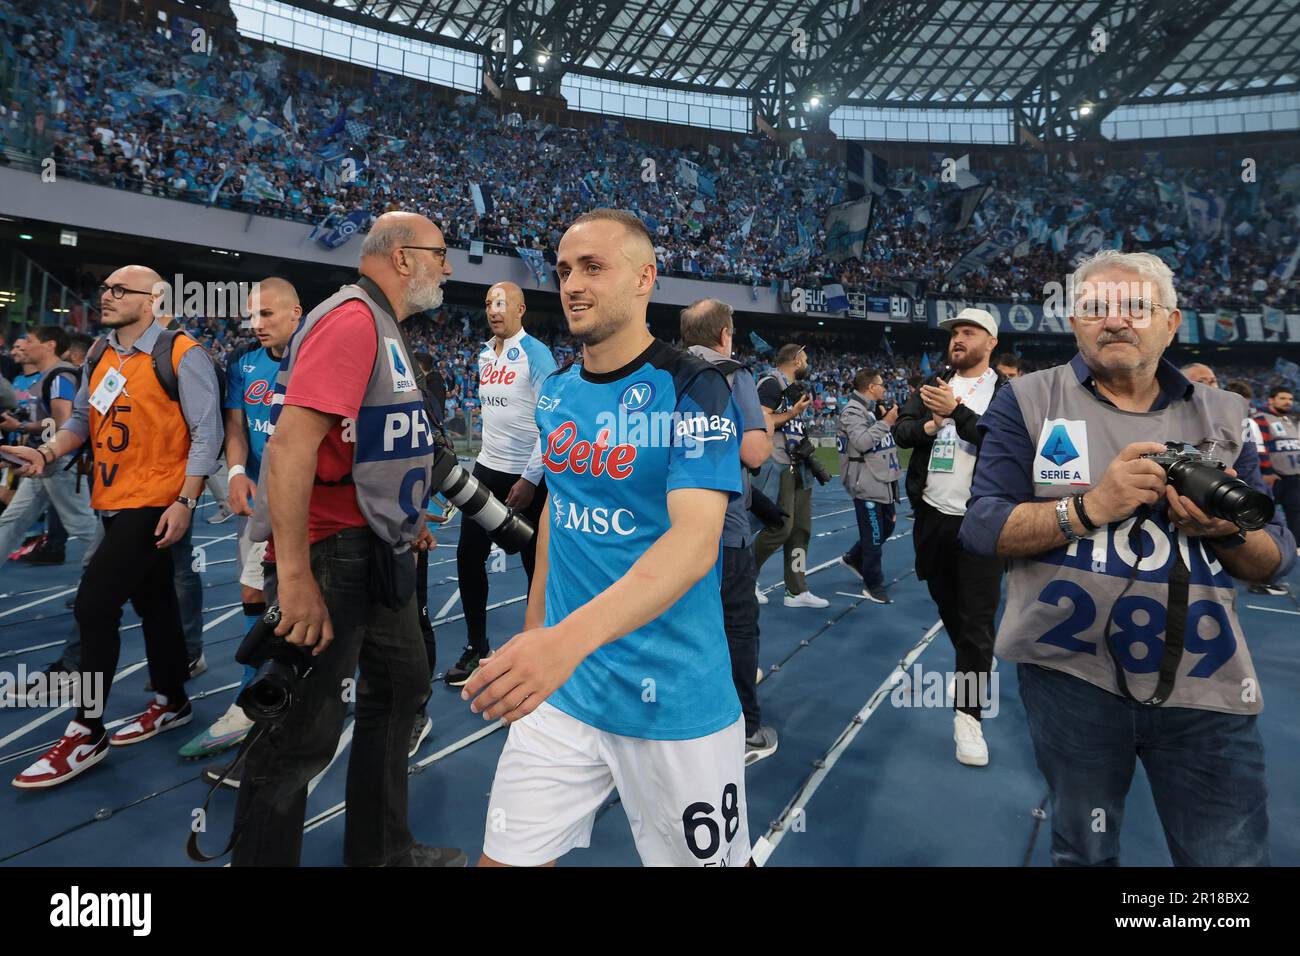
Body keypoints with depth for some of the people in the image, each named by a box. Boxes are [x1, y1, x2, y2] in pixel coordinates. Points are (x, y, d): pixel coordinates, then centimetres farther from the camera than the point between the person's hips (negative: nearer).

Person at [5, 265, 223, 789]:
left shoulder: (182, 355, -11)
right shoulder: (99, 355, 12)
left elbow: (206, 433, -14)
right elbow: (82, 419, 18)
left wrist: (184, 501, -18)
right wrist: (46, 453, -2)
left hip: (155, 504, -8)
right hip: (114, 501, 8)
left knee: (94, 605, -9)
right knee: (153, 603, 16)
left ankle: (86, 735, 4)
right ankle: (172, 704, 31)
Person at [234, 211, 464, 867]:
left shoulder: (382, 327, 15)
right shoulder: (352, 318, -17)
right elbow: (292, 442, -27)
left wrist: (403, 519, 27)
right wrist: (295, 576, -29)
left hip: (375, 551, 11)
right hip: (328, 556, -11)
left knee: (401, 685, 20)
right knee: (303, 735, 1)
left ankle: (380, 849, 38)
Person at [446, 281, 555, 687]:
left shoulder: (535, 353, -12)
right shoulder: (484, 355, 10)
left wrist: (531, 478, -18)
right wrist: (490, 451, 18)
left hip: (526, 476, -7)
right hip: (488, 469, 7)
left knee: (535, 563, 4)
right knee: (469, 556, 7)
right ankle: (477, 647, 23)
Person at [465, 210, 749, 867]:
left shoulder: (692, 388, -14)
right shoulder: (554, 393, 6)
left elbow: (696, 541, -26)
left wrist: (571, 636, -39)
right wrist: (534, 634, 15)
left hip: (676, 702, -4)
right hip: (559, 690, 5)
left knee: (712, 858, 14)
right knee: (504, 858, 9)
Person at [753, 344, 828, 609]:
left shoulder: (797, 387, 18)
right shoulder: (772, 384, -11)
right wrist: (793, 413, -16)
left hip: (798, 467, 9)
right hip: (778, 467, -9)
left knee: (801, 529, 8)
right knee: (780, 528, -9)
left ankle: (797, 591, 15)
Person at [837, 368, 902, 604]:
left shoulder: (875, 409, 14)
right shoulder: (852, 411, -13)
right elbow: (862, 442, -26)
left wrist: (894, 421, 7)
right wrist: (886, 423, -21)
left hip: (884, 481, 9)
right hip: (867, 484, -9)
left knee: (886, 527, 20)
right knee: (874, 536, -1)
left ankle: (853, 559, 38)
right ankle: (873, 586, 12)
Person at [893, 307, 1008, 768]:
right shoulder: (931, 387, 10)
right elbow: (901, 431, 1)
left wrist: (956, 411, -23)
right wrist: (931, 424, -18)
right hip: (932, 515, 5)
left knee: (977, 619, -4)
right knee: (947, 604, 20)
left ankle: (967, 715, 2)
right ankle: (972, 664, 46)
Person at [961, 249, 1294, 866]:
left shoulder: (1222, 415, 6)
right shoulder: (1028, 402, -2)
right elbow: (981, 528, -10)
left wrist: (1229, 532, -16)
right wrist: (1090, 506, -23)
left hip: (1206, 686, 2)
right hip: (1069, 672, -1)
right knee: (1083, 854, 18)